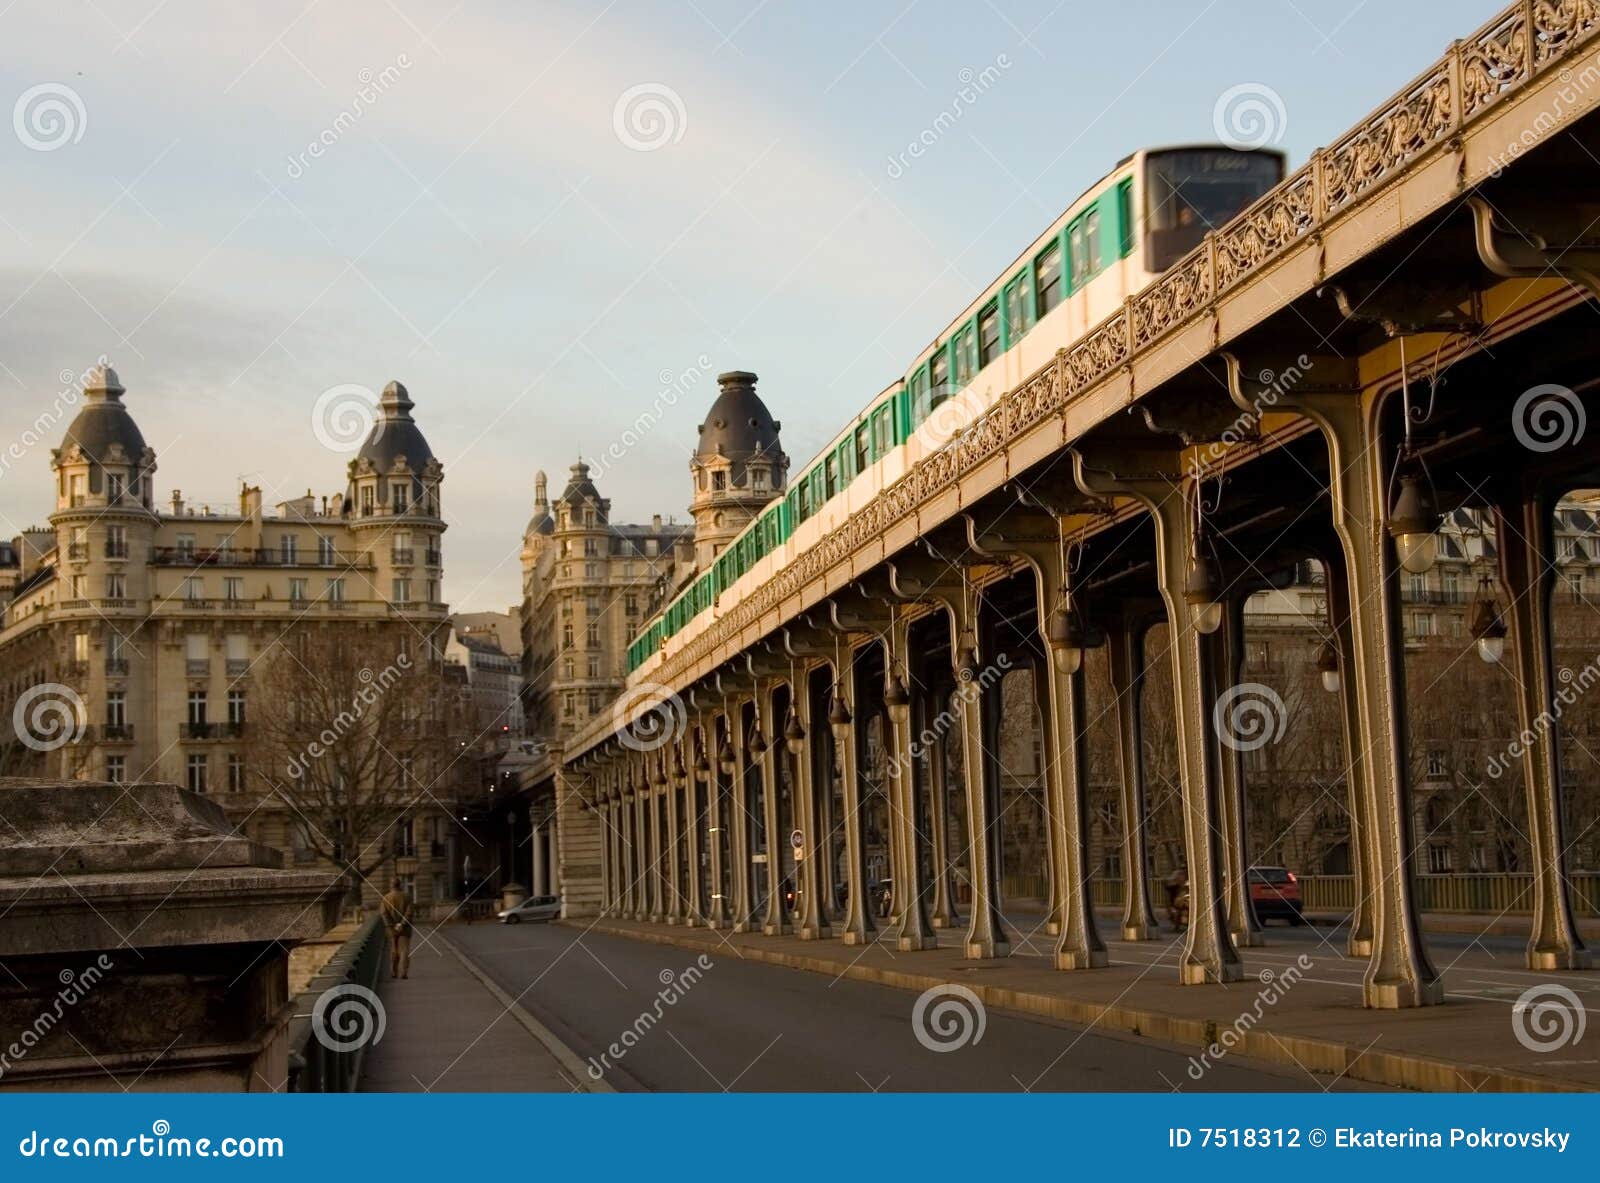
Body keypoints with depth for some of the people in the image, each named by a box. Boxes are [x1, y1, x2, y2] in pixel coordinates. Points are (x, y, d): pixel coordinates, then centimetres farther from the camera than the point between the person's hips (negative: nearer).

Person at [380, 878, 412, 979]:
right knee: (404, 950, 0)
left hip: (392, 928, 1)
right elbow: (409, 912, -13)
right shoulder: (406, 897, -4)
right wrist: (402, 924, -15)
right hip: (405, 928, -1)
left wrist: (391, 926, -12)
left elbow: (384, 913, -11)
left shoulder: (386, 898, -3)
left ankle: (393, 973, 16)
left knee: (394, 951, 14)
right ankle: (403, 973, -10)